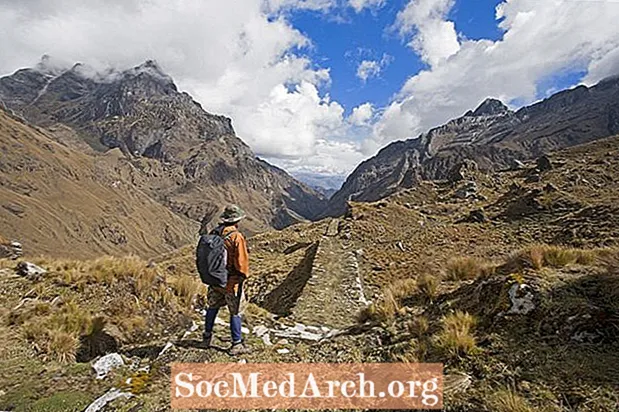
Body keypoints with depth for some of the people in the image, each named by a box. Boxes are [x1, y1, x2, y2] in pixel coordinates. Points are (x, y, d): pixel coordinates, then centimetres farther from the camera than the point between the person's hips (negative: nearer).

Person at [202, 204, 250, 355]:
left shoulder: (213, 233, -1)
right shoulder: (237, 237, -22)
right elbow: (241, 261, -19)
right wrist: (244, 275, -2)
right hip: (231, 281, -6)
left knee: (212, 307, 23)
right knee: (235, 312, 7)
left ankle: (207, 337, 38)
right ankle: (236, 344, 14)